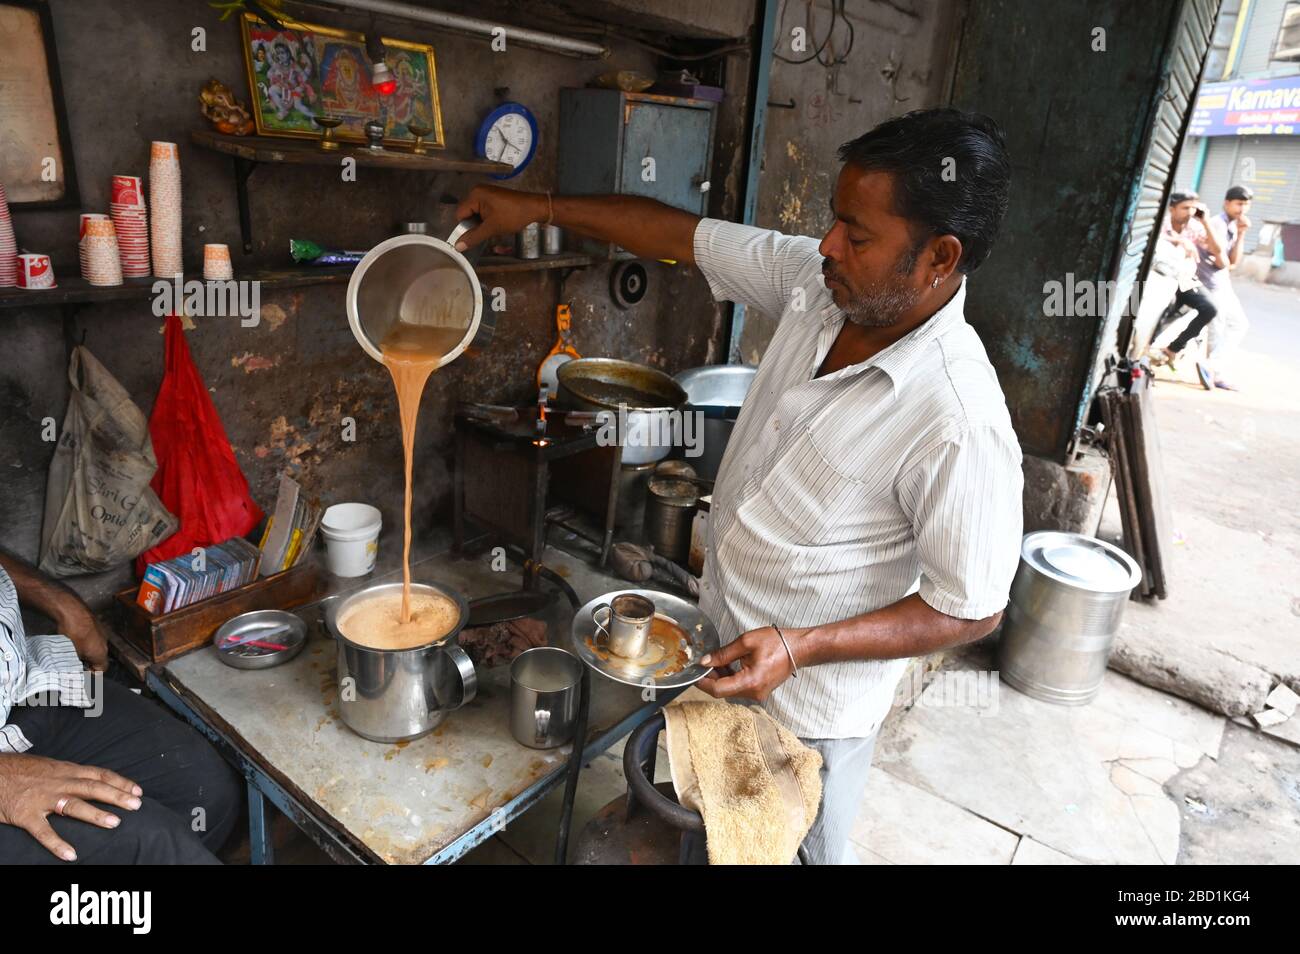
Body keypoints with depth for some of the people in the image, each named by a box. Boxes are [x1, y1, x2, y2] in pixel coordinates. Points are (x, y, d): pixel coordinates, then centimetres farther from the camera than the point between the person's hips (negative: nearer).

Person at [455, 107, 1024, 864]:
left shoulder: (962, 427, -32)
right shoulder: (817, 283, -13)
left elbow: (972, 609, -22)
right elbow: (682, 235, -4)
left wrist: (798, 648, -28)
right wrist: (539, 207, -2)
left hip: (810, 706, -6)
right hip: (722, 641, 6)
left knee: (806, 846, 24)